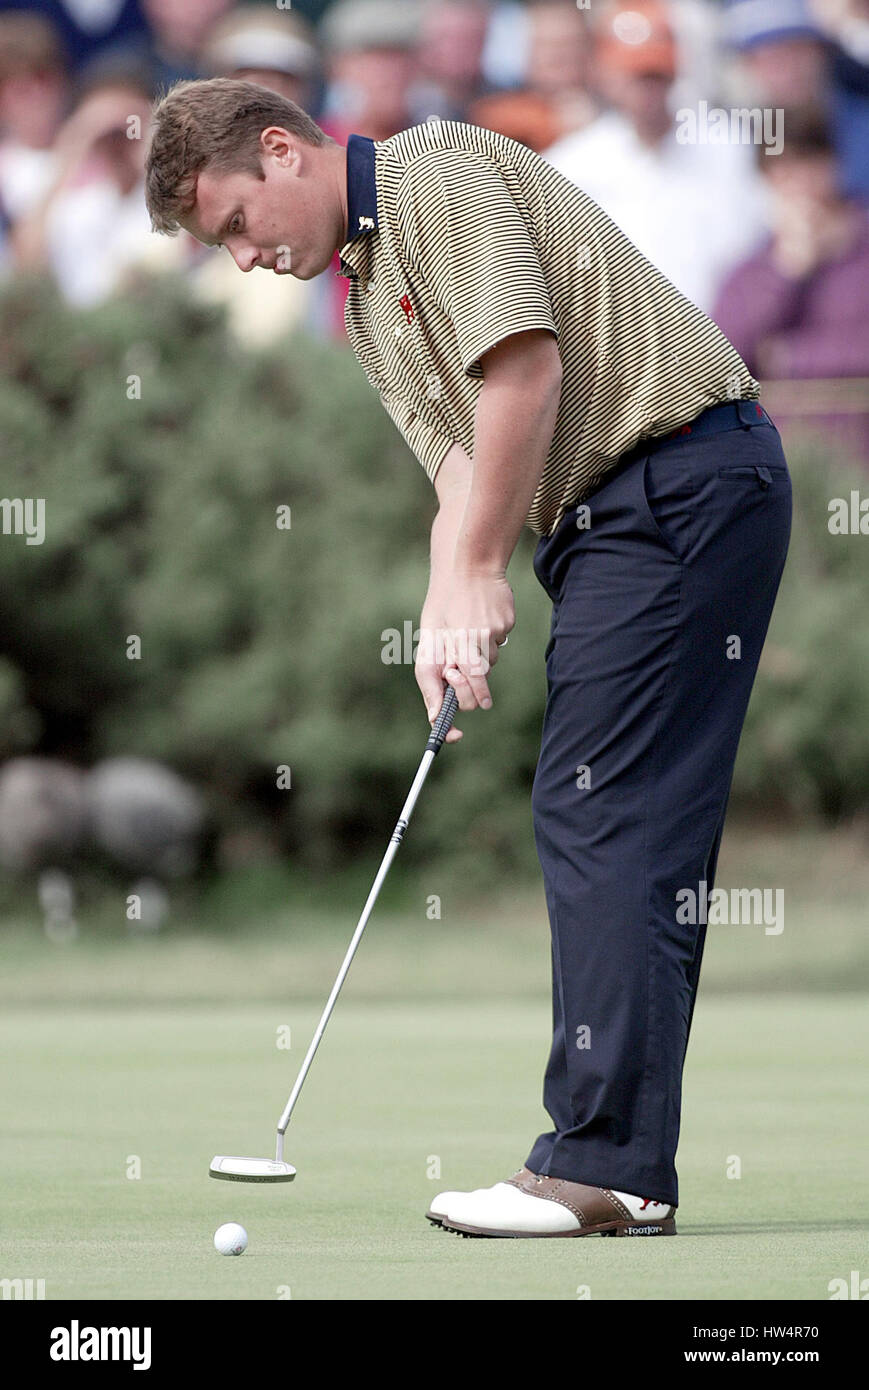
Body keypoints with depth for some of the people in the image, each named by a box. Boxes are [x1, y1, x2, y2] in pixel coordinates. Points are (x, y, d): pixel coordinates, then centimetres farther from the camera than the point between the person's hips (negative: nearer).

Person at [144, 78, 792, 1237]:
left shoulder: (436, 176, -10)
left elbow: (526, 369, -18)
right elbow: (462, 458, 15)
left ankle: (606, 1165, -16)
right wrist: (448, 614, -3)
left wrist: (478, 574, -10)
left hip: (684, 479, -10)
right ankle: (620, 1167, 8)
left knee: (605, 819, -13)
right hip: (615, 514, 10)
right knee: (596, 828, 7)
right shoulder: (365, 296, 20)